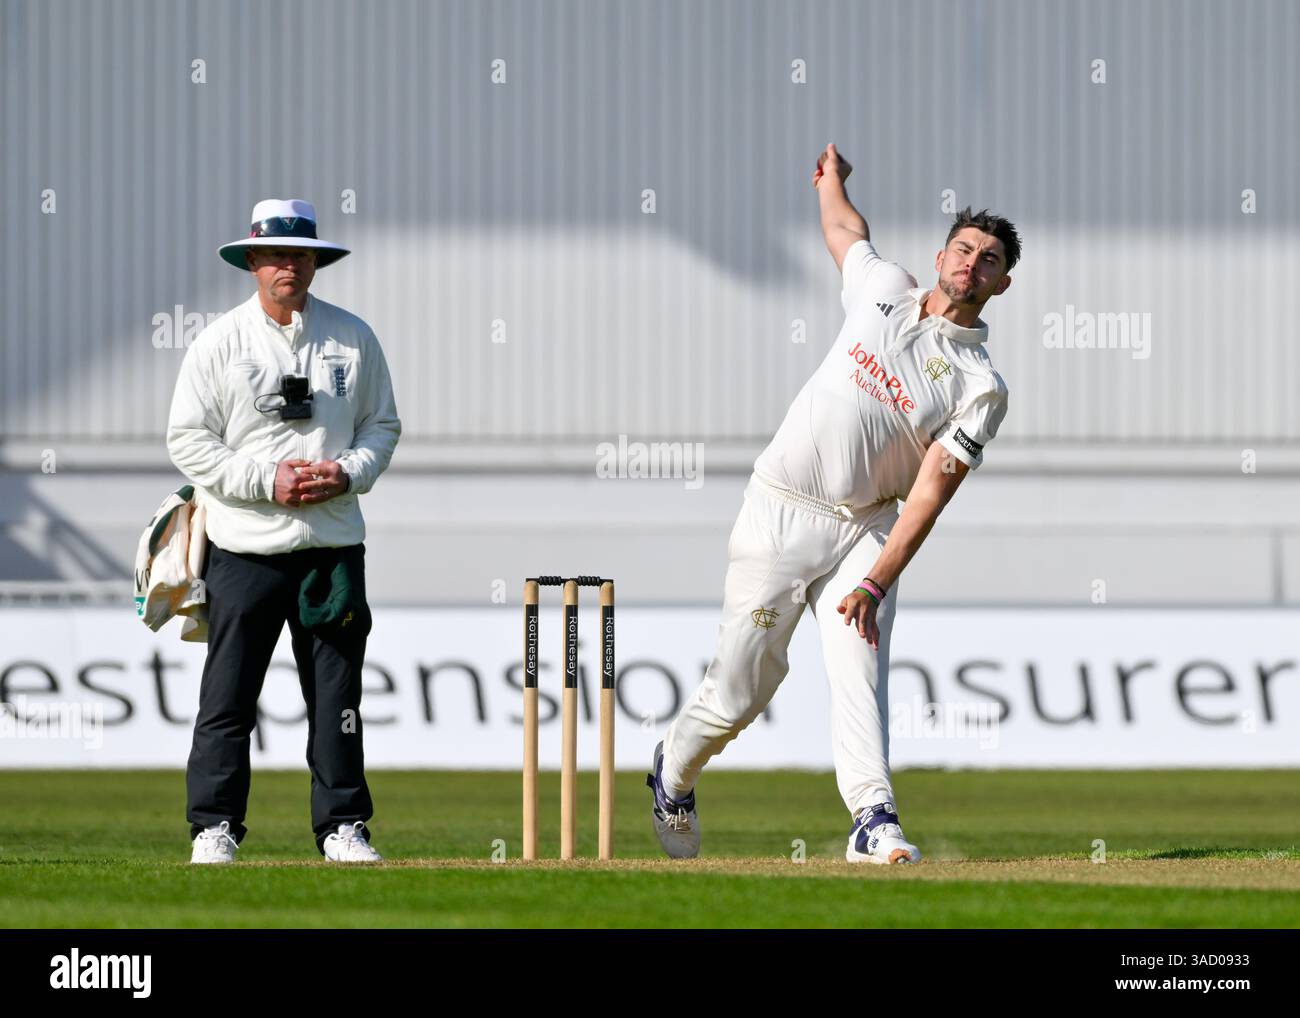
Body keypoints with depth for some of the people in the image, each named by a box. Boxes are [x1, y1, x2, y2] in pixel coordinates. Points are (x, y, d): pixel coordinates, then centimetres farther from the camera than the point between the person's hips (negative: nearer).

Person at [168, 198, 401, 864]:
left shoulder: (353, 339, 8)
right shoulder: (219, 342, -1)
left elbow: (382, 424, 14)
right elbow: (187, 439, -4)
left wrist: (349, 473, -7)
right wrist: (265, 480, -14)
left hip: (333, 544, 2)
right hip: (246, 546, -2)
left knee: (337, 695, 4)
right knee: (228, 696, -2)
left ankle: (342, 827, 11)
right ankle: (214, 827, 4)